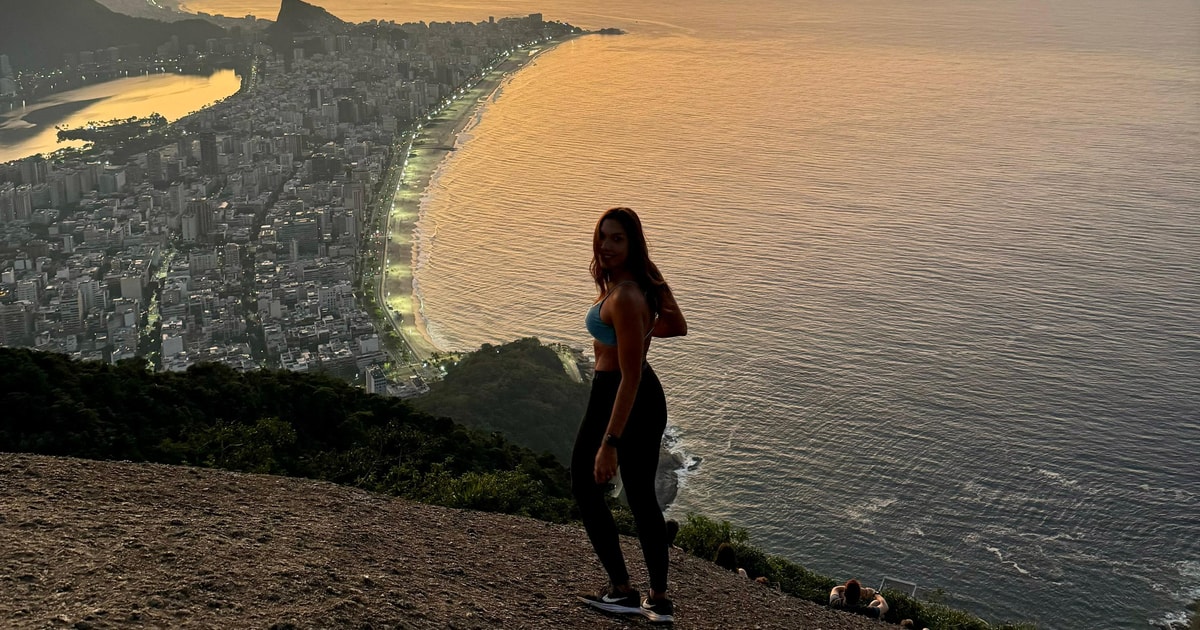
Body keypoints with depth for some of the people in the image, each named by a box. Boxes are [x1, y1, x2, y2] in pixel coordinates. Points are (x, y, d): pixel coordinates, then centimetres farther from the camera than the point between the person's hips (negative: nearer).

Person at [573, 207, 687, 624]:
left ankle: (621, 592, 15)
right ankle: (659, 601, 21)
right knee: (642, 496, 16)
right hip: (651, 398, 9)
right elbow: (678, 327, 17)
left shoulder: (624, 297, -27)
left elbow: (631, 376, -28)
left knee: (586, 488, 12)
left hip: (614, 398, -9)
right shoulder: (648, 280, 0)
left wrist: (609, 443, -29)